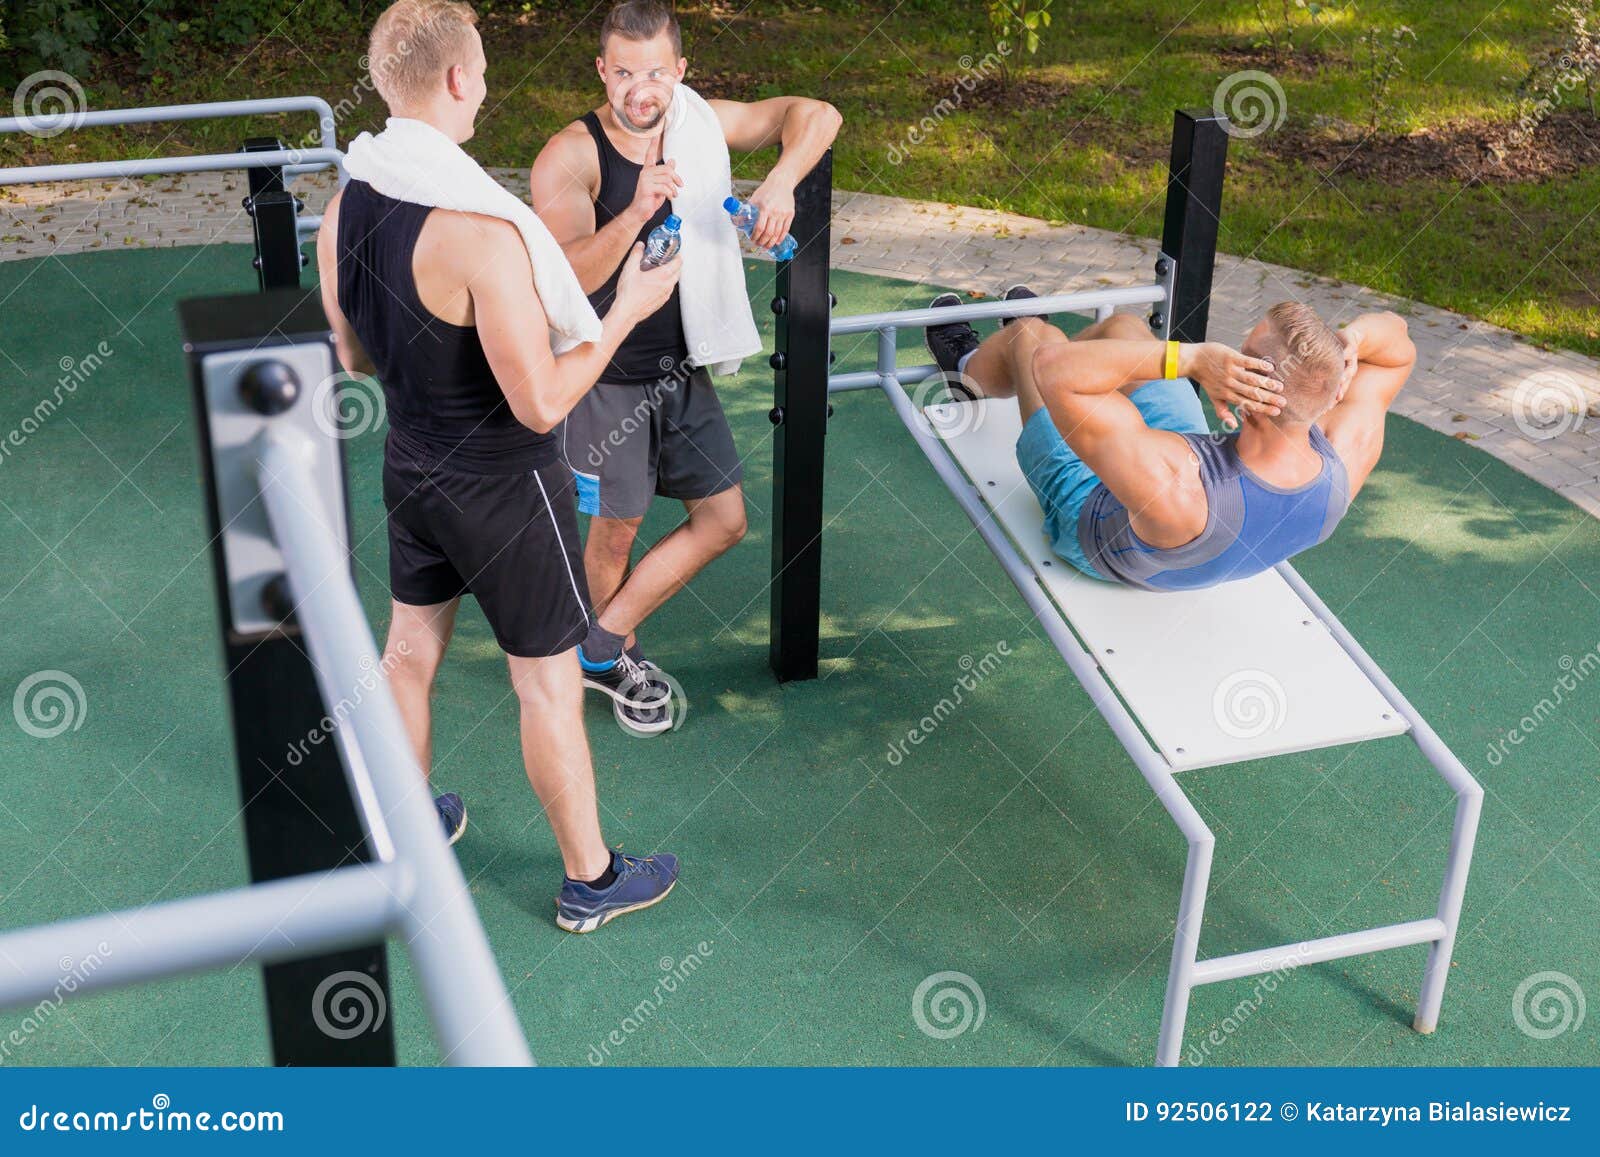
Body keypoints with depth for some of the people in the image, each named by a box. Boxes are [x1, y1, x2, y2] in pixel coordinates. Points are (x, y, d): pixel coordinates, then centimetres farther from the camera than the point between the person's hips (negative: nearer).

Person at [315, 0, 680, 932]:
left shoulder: (344, 212, -5)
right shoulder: (479, 231, -30)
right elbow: (542, 403, -27)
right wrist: (629, 308, -16)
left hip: (412, 465, 8)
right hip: (501, 487, -7)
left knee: (411, 651, 23)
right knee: (549, 682, 8)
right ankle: (592, 881, 24)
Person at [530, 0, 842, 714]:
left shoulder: (703, 125, -4)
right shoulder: (570, 157, -19)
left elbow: (815, 116, 1)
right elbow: (566, 277, -29)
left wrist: (780, 184, -18)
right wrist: (637, 211, -44)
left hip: (684, 367, 6)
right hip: (607, 377, -6)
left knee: (723, 521, 7)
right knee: (616, 529, 9)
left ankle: (601, 645, 18)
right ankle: (622, 656, 35)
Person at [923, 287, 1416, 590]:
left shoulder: (1176, 486, -53)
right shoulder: (1344, 462, -36)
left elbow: (1055, 368, -51)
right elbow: (1397, 343, -16)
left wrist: (1188, 357, -58)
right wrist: (1351, 339, -40)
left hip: (1091, 511, -5)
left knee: (1032, 334, 13)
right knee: (1123, 325, 22)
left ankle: (969, 369, 52)